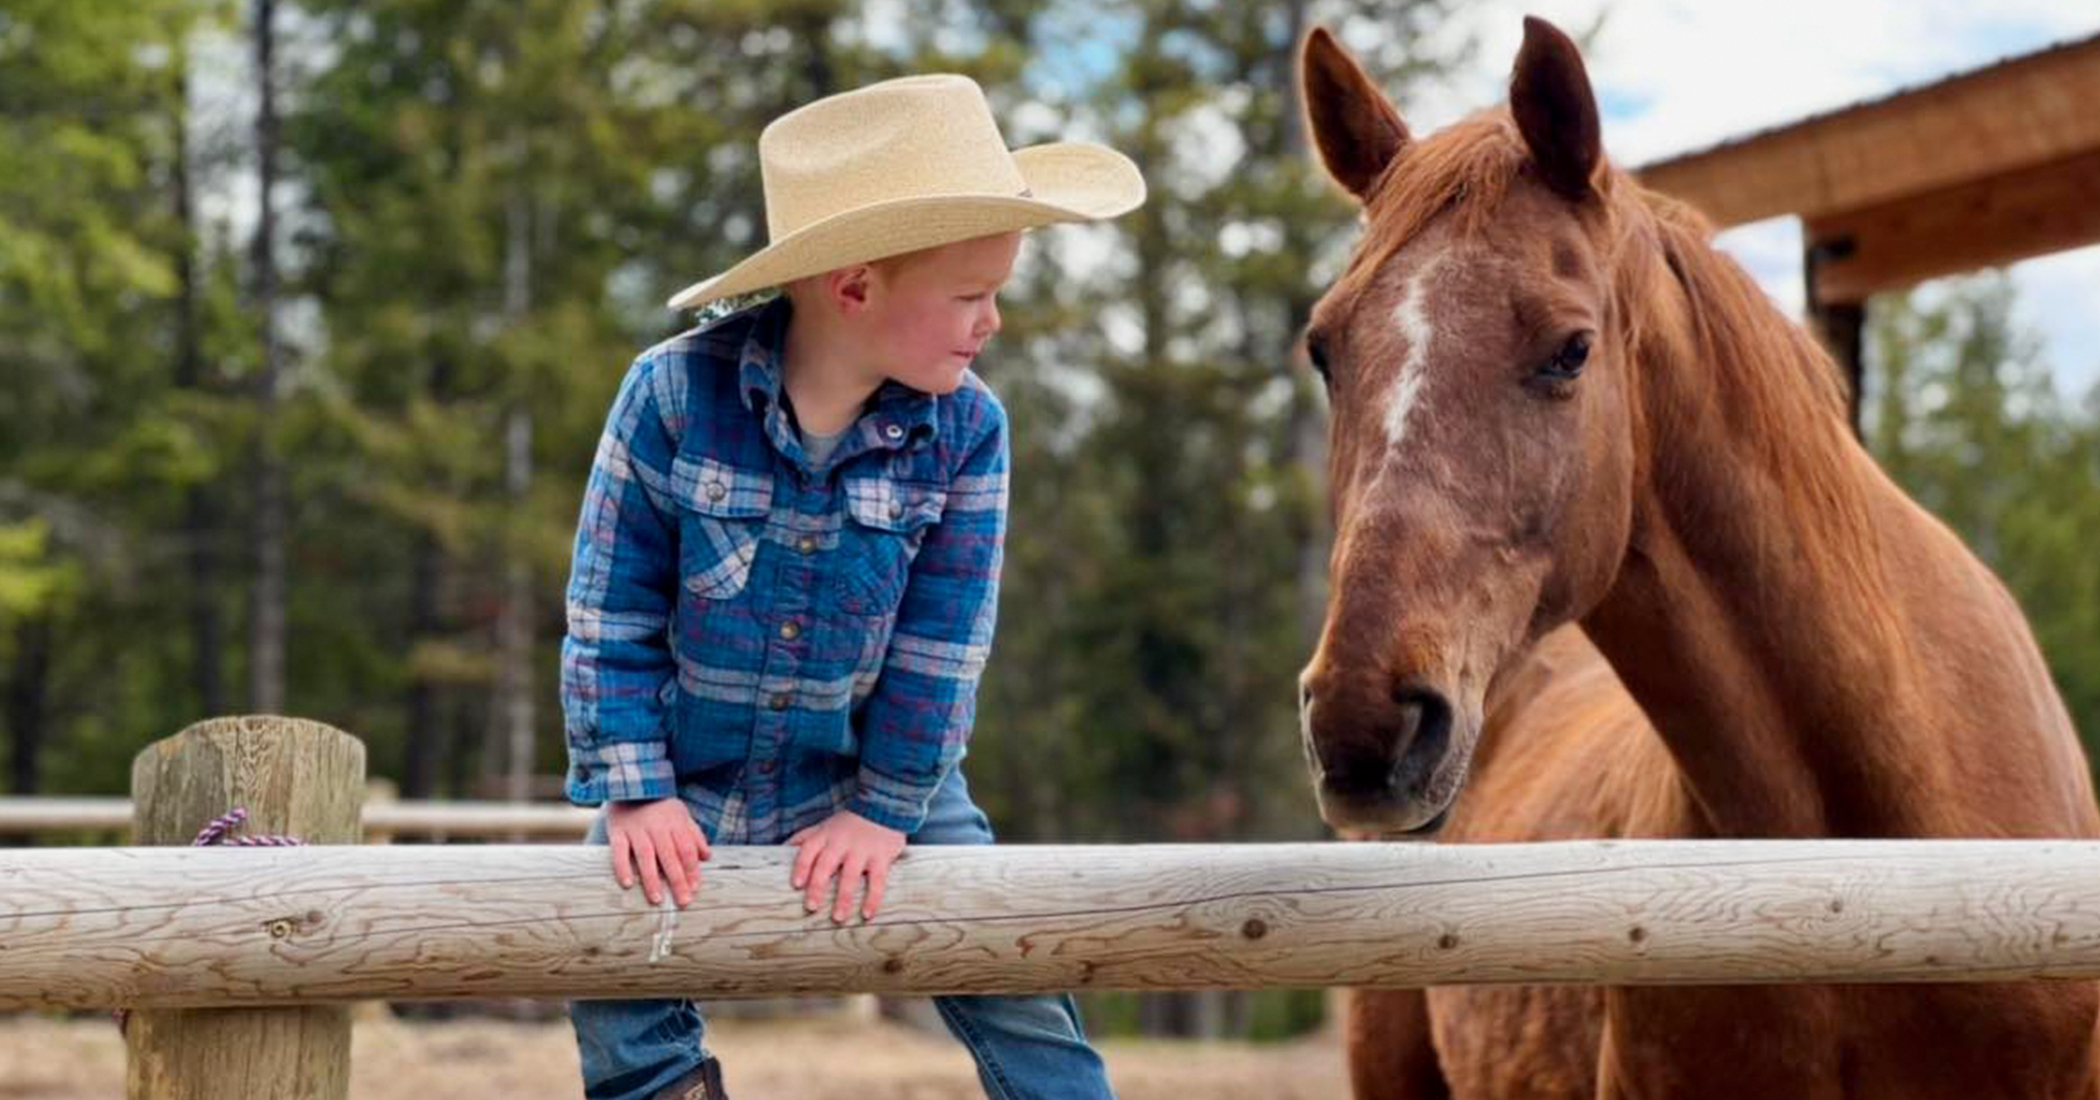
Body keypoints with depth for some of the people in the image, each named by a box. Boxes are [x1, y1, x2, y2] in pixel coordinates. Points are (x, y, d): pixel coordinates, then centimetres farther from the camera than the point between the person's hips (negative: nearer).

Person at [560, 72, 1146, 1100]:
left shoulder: (966, 427, -14)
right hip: (687, 777, -1)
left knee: (1014, 984, -3)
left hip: (876, 771, 1)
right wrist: (635, 790, -15)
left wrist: (886, 809, -11)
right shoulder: (675, 393, -21)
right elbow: (609, 613, -13)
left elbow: (942, 641, -9)